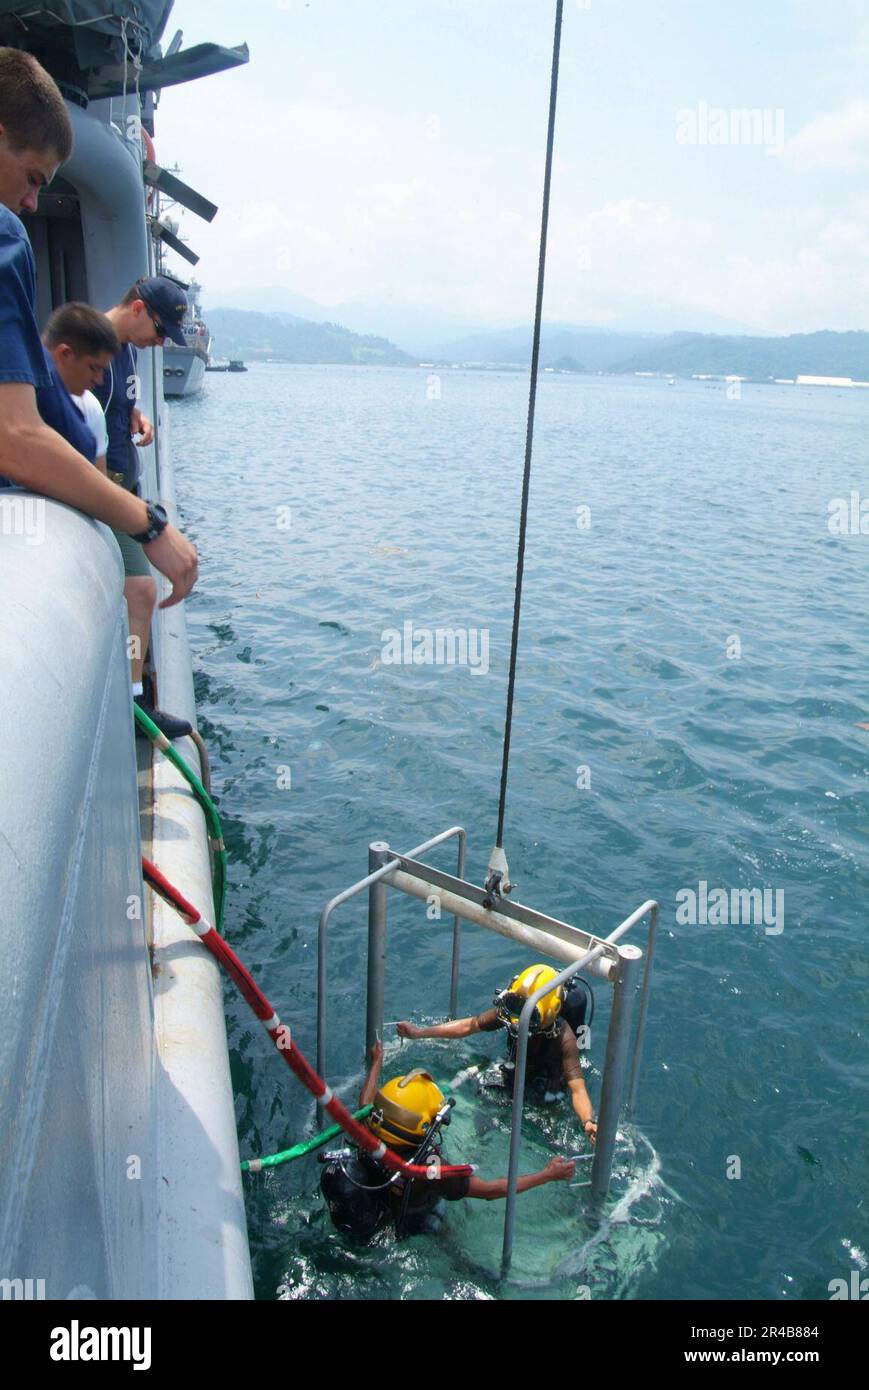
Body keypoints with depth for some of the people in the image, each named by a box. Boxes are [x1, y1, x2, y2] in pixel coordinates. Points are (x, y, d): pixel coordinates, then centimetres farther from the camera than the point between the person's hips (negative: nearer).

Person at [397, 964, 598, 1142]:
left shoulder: (563, 1037, -42)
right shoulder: (510, 1010, -31)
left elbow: (577, 1089, -46)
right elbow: (470, 1025, -20)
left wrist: (588, 1122, -68)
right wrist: (419, 1032, -23)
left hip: (545, 1089, -3)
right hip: (513, 1074, 3)